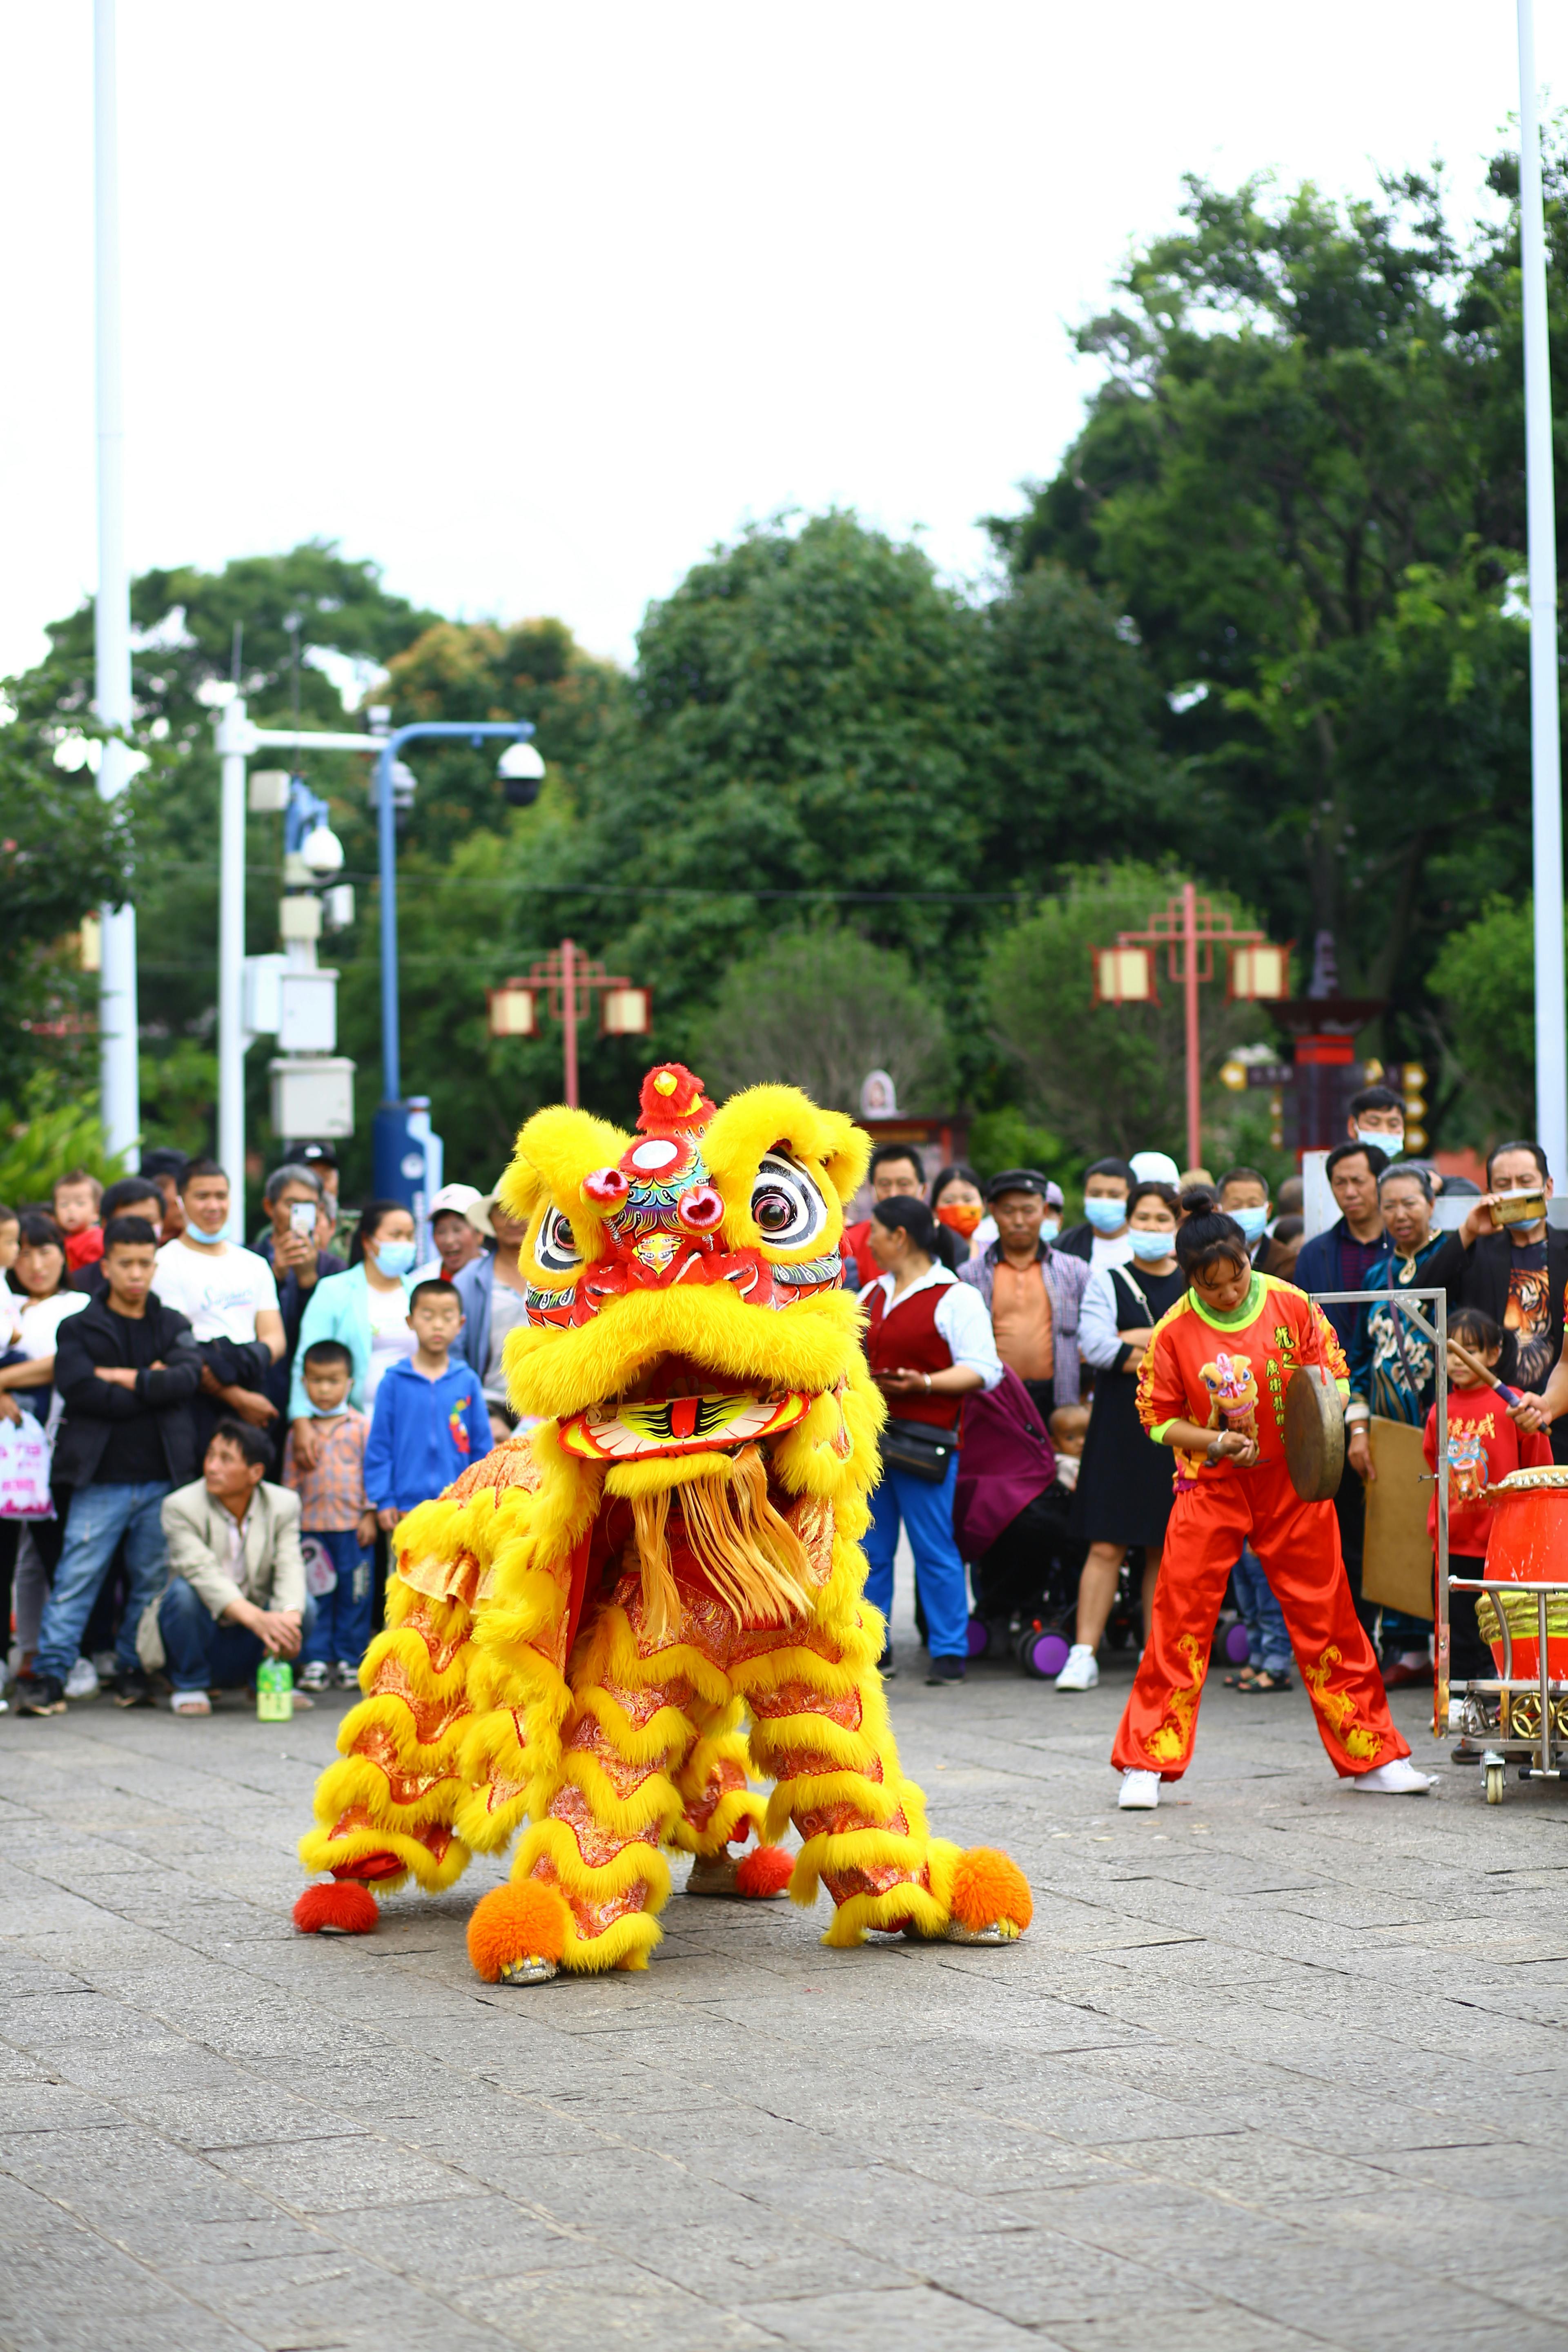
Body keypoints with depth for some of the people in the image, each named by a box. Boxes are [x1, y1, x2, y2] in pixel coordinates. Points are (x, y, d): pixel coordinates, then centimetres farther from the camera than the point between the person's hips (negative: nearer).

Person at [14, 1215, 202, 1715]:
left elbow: (189, 1376, -6)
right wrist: (152, 1386, -8)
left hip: (163, 1477, 3)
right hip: (101, 1479, -3)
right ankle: (49, 1674, -6)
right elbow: (81, 1390, -11)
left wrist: (126, 1378, -11)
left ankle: (134, 1672, 14)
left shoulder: (174, 1327, 14)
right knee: (76, 1578, -7)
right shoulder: (79, 1329, 6)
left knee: (154, 1580, 4)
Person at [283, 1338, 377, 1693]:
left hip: (353, 1527, -1)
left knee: (355, 1596, 2)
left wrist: (370, 1516, -1)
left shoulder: (361, 1427, 3)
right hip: (311, 1527, 1)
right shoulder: (299, 1432, 6)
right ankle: (315, 1659, 7)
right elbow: (291, 1479, 9)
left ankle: (350, 1657, 11)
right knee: (313, 1597, 2)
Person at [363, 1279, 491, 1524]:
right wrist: (383, 1500, -1)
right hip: (408, 1502, -1)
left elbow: (482, 1447, 8)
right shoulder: (395, 1381, 1)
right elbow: (379, 1445, 3)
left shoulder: (468, 1382, 4)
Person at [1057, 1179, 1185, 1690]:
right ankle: (1084, 1654, -6)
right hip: (1119, 1424, -1)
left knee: (1165, 1547, 5)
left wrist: (1134, 1342, -10)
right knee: (1106, 1546, -6)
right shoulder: (1107, 1281, 6)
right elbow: (1097, 1347, -9)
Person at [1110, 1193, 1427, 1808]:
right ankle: (1146, 1762, 4)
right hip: (1210, 1485, -1)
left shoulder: (1293, 1307, -6)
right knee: (1180, 1618, -4)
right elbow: (1159, 1418, 0)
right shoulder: (1174, 1333, -8)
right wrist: (1215, 1442, -17)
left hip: (1293, 1482, 1)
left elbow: (1334, 1376, 3)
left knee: (1326, 1616, 6)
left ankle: (1372, 1756, 16)